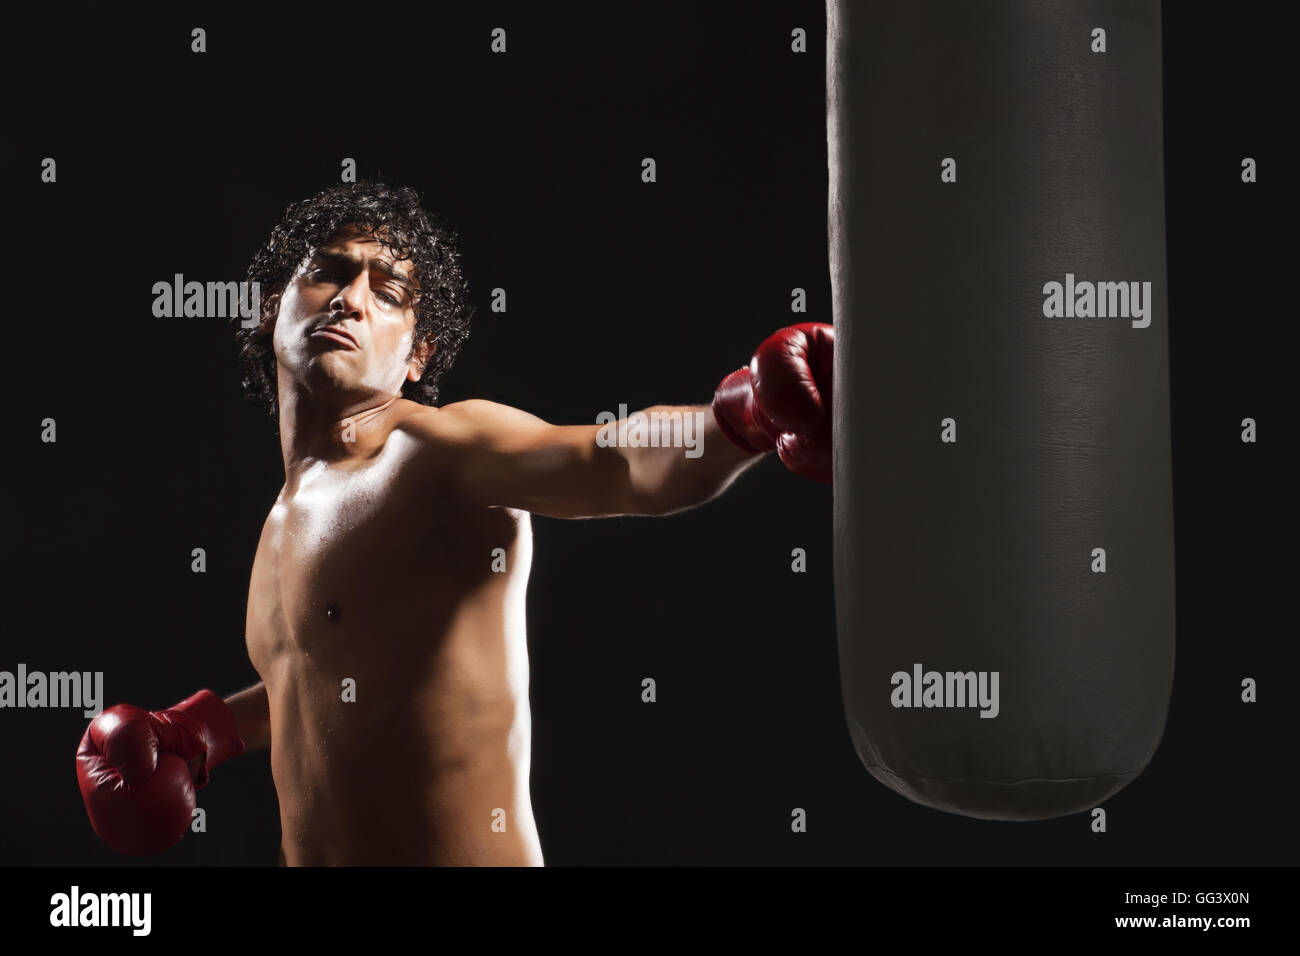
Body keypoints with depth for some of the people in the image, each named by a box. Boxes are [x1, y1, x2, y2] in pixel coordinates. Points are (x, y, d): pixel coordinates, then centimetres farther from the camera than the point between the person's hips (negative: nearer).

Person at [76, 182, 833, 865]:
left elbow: (624, 460, -32)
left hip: (464, 851, -7)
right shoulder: (290, 514, 11)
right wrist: (210, 730, 20)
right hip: (303, 854, 7)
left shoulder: (440, 454, -14)